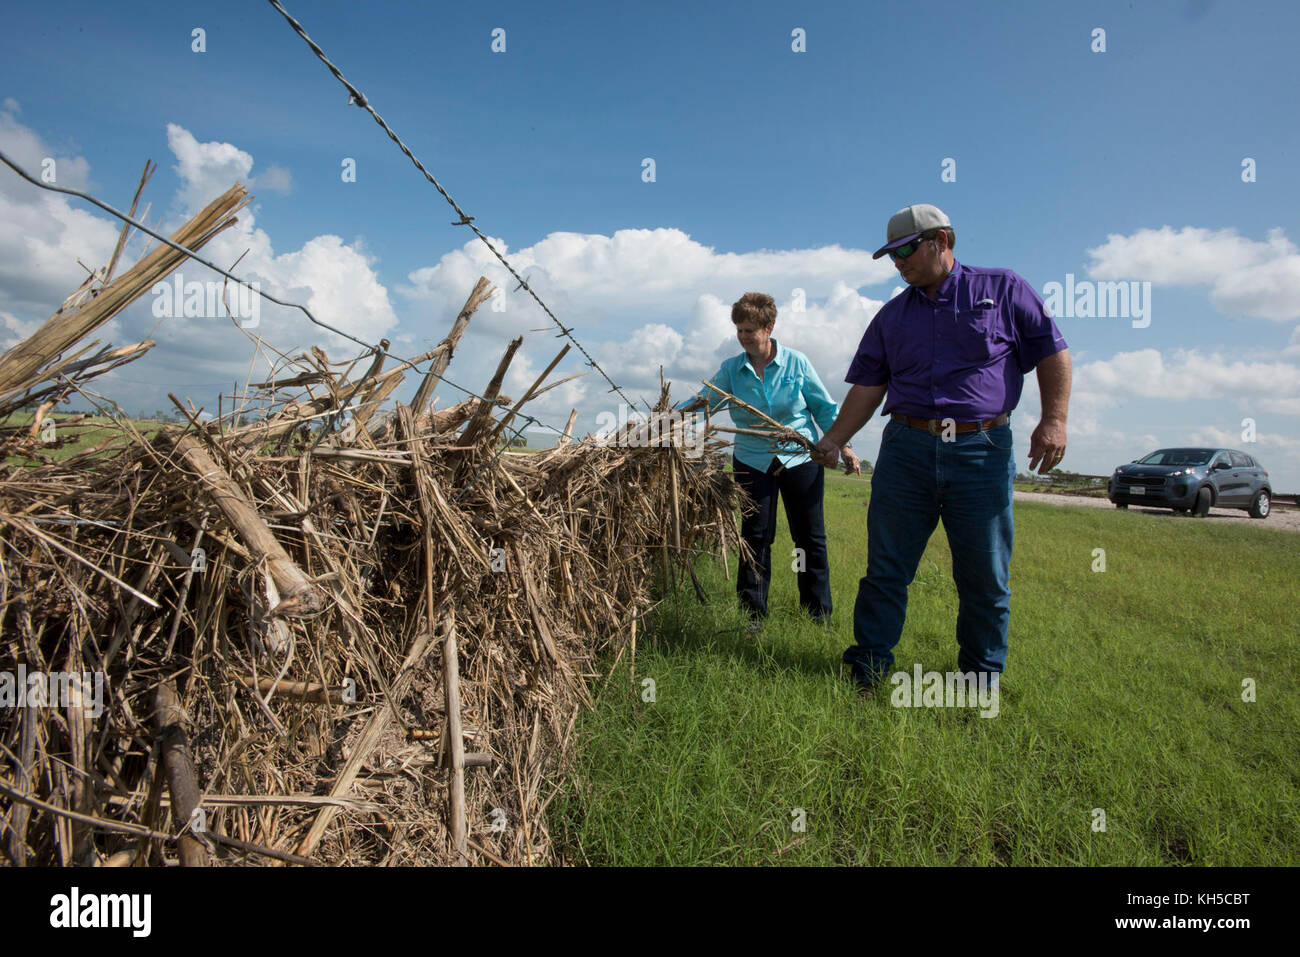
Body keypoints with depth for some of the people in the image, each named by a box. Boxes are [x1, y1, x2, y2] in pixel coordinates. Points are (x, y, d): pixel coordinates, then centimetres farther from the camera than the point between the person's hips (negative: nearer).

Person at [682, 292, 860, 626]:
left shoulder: (796, 362, -2)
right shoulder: (731, 369, 2)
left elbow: (825, 408, 4)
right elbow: (704, 400, -3)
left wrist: (844, 446, 1)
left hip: (801, 458, -1)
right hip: (753, 460, 1)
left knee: (810, 536, 6)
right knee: (756, 536, 2)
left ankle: (819, 612, 20)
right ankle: (754, 614, 14)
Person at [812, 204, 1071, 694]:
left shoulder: (1003, 289, 9)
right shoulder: (892, 315, 16)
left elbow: (1053, 352, 6)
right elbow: (868, 386, 12)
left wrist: (1054, 419, -6)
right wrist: (833, 439, 1)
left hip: (982, 452, -2)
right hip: (906, 450, 2)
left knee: (986, 576, 5)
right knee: (885, 569, 3)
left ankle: (982, 679, 22)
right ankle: (867, 670, 14)